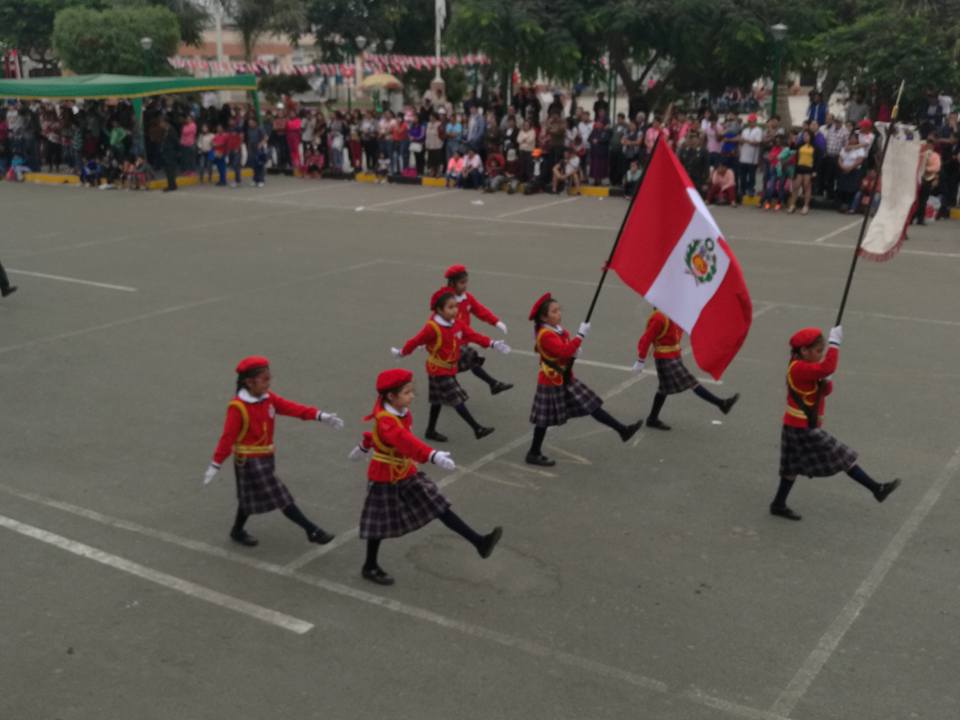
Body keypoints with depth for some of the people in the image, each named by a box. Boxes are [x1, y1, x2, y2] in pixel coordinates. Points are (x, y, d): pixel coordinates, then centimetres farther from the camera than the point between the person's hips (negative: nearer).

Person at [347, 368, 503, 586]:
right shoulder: (385, 422, -30)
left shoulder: (401, 412, -2)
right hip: (385, 479, -8)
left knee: (438, 506, 2)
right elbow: (407, 442, -49)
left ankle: (479, 542, -1)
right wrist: (434, 456, -63)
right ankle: (370, 568, 28)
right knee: (381, 523, 7)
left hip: (407, 475, 8)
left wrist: (363, 448, 36)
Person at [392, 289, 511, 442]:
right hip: (439, 370, -8)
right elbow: (416, 341, -13)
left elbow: (473, 335, -4)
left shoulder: (456, 324, -1)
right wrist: (401, 353, 0)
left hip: (450, 368, 8)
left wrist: (492, 343, -12)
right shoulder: (432, 328, -23)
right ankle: (477, 429, -6)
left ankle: (431, 431, 31)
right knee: (457, 401, -7)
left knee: (438, 400, 18)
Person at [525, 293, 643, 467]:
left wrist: (574, 352, -3)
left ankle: (622, 430, 11)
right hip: (552, 383, -9)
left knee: (591, 405, 9)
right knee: (545, 419, 3)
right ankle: (533, 454, 16)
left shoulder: (557, 330, 6)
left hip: (565, 379, 9)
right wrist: (581, 335, -31)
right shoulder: (545, 335, -24)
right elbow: (564, 351, -36)